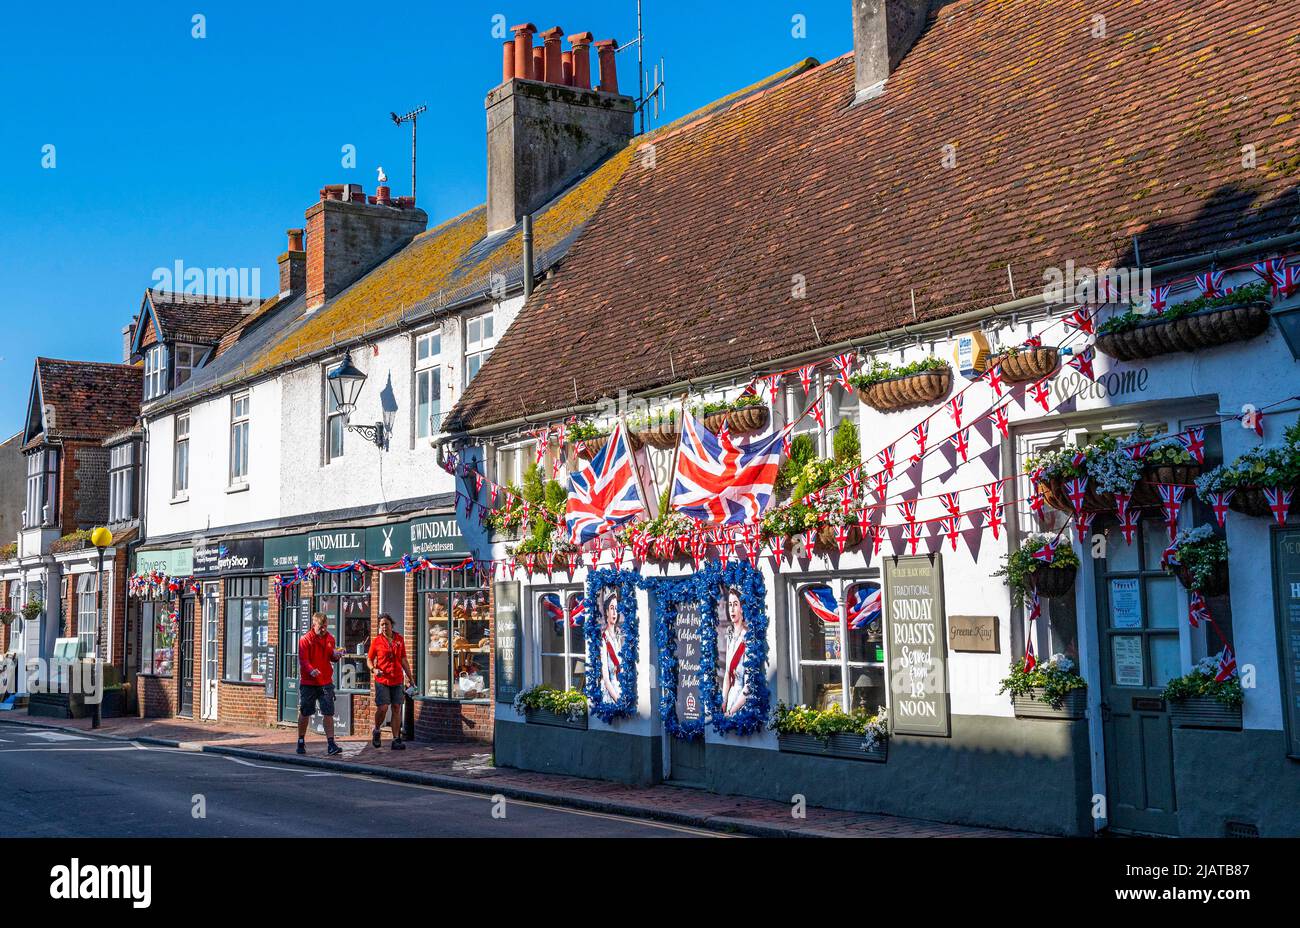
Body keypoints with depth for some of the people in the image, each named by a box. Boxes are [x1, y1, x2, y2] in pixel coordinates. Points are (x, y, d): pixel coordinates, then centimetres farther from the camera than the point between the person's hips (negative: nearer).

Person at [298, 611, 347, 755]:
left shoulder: (330, 639, 7)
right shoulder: (305, 639, -7)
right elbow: (303, 659, -16)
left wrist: (336, 655, -6)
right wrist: (311, 670, -35)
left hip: (326, 682, 3)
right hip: (308, 683, -3)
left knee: (328, 713, -3)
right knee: (304, 713, 7)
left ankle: (331, 745, -4)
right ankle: (301, 742, 25)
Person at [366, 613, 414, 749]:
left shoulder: (399, 640, 8)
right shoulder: (376, 641, 0)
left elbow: (404, 661, 14)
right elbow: (369, 660, 6)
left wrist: (411, 678, 12)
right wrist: (373, 669, -15)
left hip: (397, 680, 3)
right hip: (382, 680, -3)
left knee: (396, 708, 1)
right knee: (382, 708, -11)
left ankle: (396, 740, 5)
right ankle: (376, 731, 17)